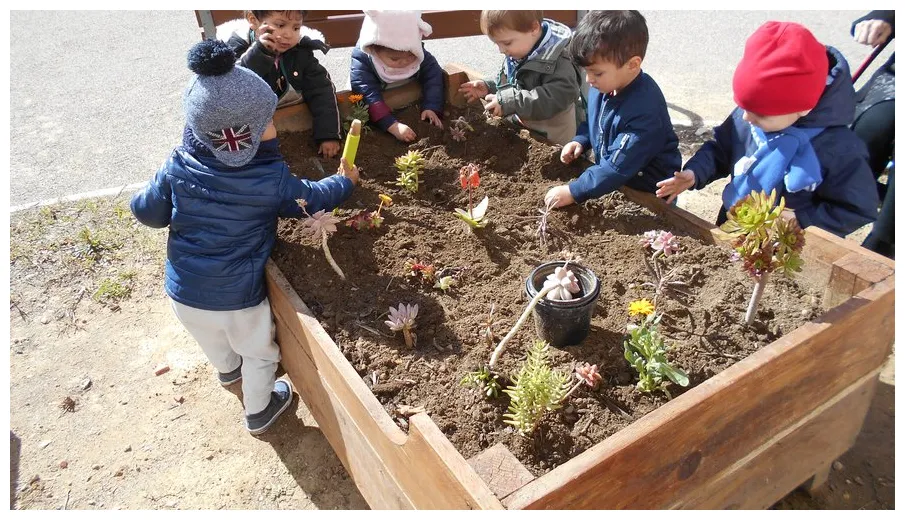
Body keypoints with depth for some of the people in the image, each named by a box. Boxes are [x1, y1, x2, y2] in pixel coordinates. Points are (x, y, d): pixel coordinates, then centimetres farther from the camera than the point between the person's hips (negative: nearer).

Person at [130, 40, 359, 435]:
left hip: (183, 293, 4)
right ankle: (259, 412, 48)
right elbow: (312, 198, -3)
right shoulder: (272, 179, -21)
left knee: (213, 343, 35)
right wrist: (344, 181, 16)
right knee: (259, 353, 25)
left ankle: (228, 371, 67)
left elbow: (147, 212, -2)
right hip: (239, 298, -4)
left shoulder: (177, 168, -14)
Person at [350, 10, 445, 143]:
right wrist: (393, 125, -56)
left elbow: (433, 76, -19)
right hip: (382, 107, -3)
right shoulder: (362, 62, -35)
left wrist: (431, 107, -34)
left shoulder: (417, 53, -24)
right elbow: (368, 97, -44)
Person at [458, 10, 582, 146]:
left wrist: (510, 101, -38)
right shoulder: (516, 54, -1)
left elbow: (554, 99, -37)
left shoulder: (558, 61, -25)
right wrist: (488, 87, -4)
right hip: (517, 130, 7)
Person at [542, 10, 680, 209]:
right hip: (610, 178, 8)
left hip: (647, 194, -7)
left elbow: (619, 167, -32)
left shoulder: (644, 111, -32)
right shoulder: (603, 85, -7)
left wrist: (573, 192, -31)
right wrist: (580, 141, -4)